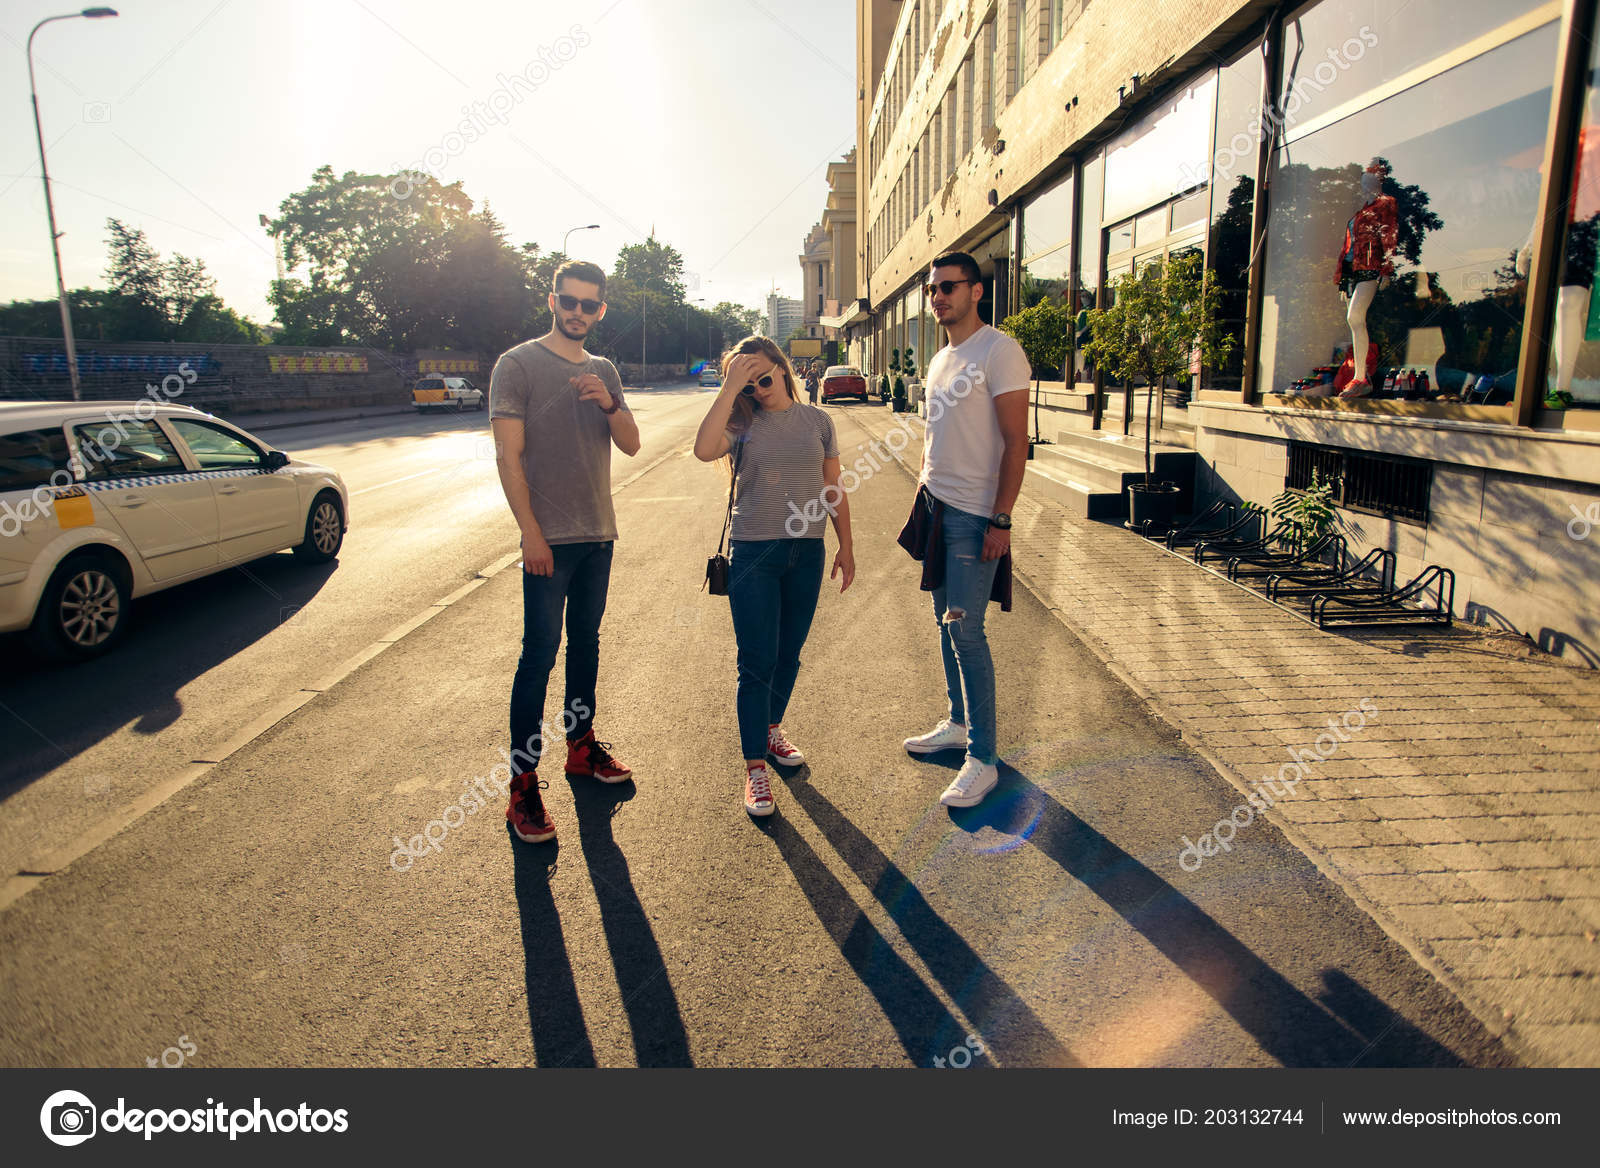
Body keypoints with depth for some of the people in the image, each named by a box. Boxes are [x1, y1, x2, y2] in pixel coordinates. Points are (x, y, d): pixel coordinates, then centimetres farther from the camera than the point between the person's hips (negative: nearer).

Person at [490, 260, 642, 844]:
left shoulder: (603, 371, 13)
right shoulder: (518, 364, -4)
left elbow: (631, 445, 8)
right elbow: (508, 455, -10)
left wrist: (609, 404, -12)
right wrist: (530, 532, -16)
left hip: (598, 533, 6)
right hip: (549, 537, -6)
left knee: (586, 643, 15)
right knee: (539, 653, -7)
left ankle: (582, 745, 29)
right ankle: (523, 785, 0)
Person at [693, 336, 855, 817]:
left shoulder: (817, 421, 7)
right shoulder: (741, 422, -1)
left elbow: (833, 488, 11)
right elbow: (704, 449, -24)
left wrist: (845, 546, 10)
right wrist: (731, 388, -20)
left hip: (807, 552, 3)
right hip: (753, 552, -3)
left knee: (789, 655, 15)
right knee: (756, 664, -2)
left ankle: (772, 729, 37)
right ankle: (755, 767, 6)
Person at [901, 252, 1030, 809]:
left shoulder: (999, 350, -11)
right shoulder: (939, 360, 15)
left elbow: (1015, 441, -15)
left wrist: (1001, 519, -20)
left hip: (976, 515, -8)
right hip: (937, 508, 8)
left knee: (966, 631, -9)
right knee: (946, 622, 14)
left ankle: (983, 760, 1)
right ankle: (959, 723, 30)